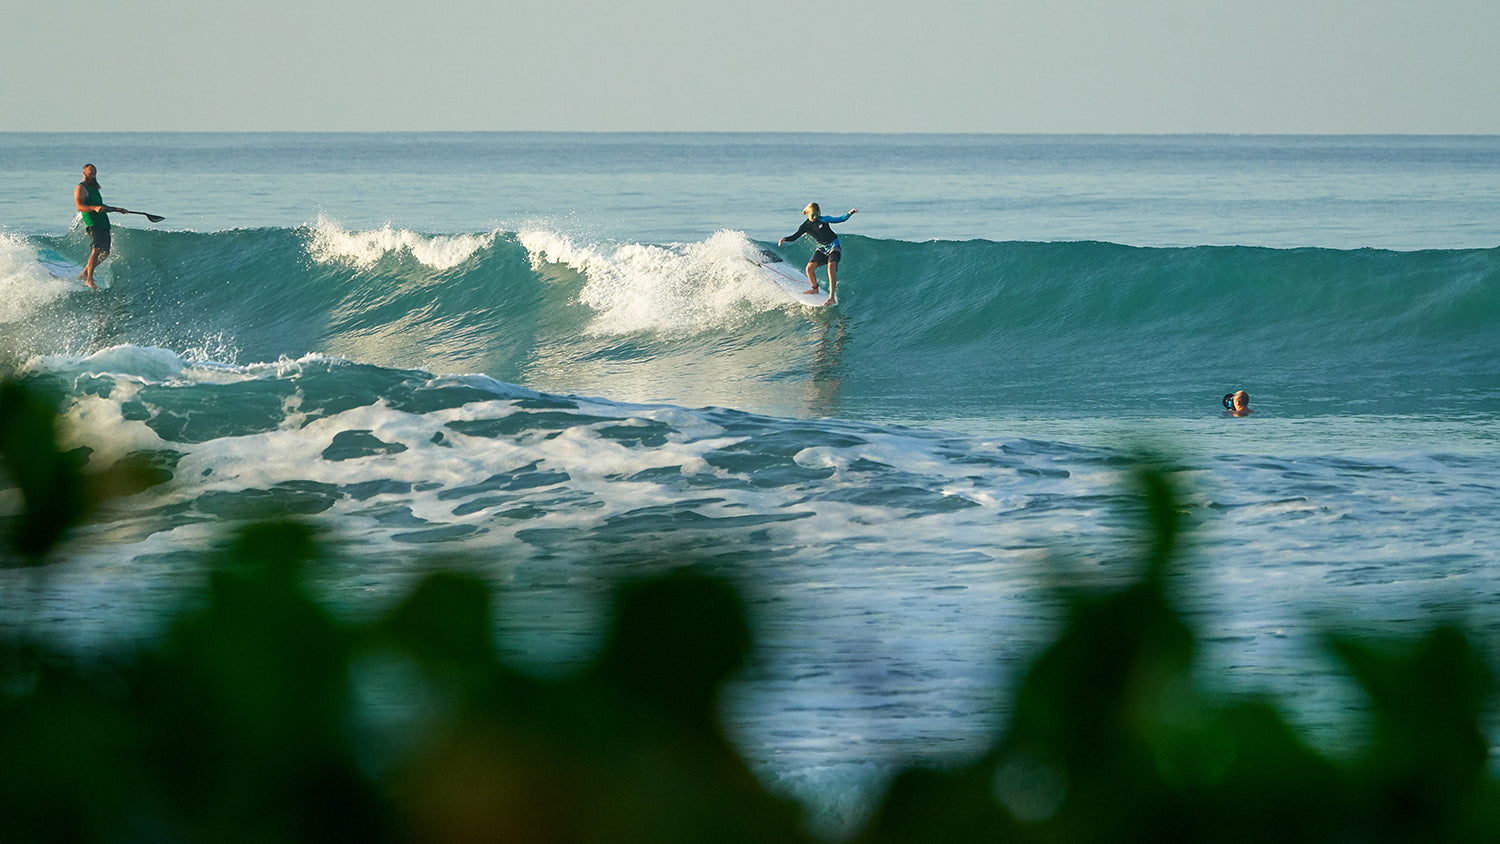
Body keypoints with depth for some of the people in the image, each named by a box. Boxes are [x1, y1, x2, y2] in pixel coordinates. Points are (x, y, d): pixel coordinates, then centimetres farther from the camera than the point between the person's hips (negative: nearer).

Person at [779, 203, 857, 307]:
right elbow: (794, 236, -1)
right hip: (822, 248, 5)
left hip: (833, 246, -5)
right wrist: (784, 239, -19)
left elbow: (840, 219, -3)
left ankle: (831, 297, -32)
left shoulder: (823, 220, -10)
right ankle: (815, 288, 24)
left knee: (831, 268, -25)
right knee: (810, 268, -5)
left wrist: (850, 213, -19)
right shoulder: (806, 226, -2)